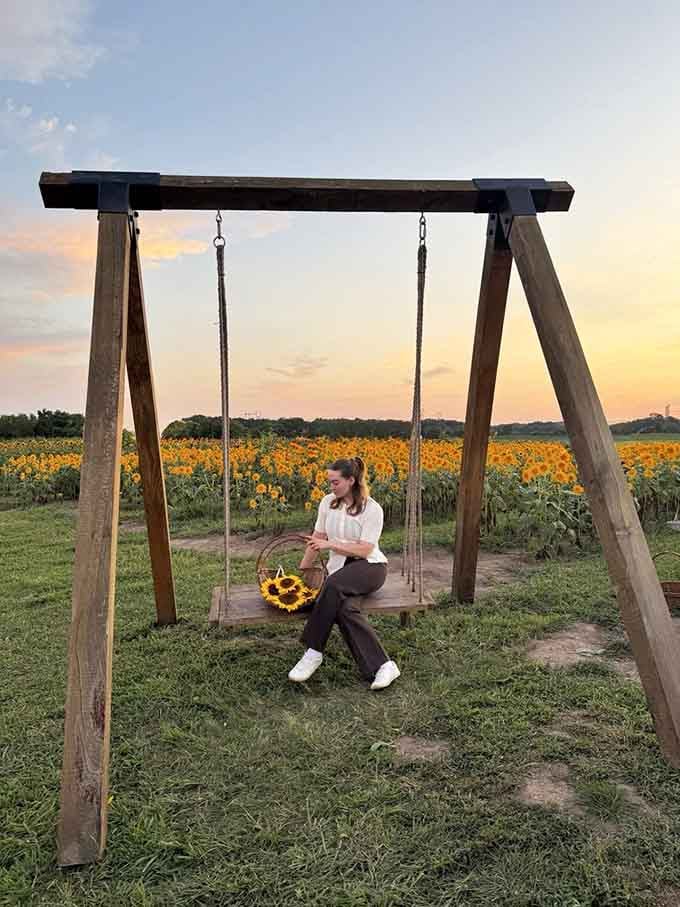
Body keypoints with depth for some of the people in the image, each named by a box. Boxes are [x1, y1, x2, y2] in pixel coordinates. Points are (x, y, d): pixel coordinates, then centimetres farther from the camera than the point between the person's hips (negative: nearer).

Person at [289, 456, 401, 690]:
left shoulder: (372, 509, -9)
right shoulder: (328, 502, 6)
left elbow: (364, 550, -14)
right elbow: (317, 538, 13)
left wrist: (330, 544, -19)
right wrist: (302, 570, 13)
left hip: (370, 566, -4)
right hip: (339, 568, 4)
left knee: (334, 585, -38)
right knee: (343, 607, -33)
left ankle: (314, 652, -26)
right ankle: (382, 666, -32)